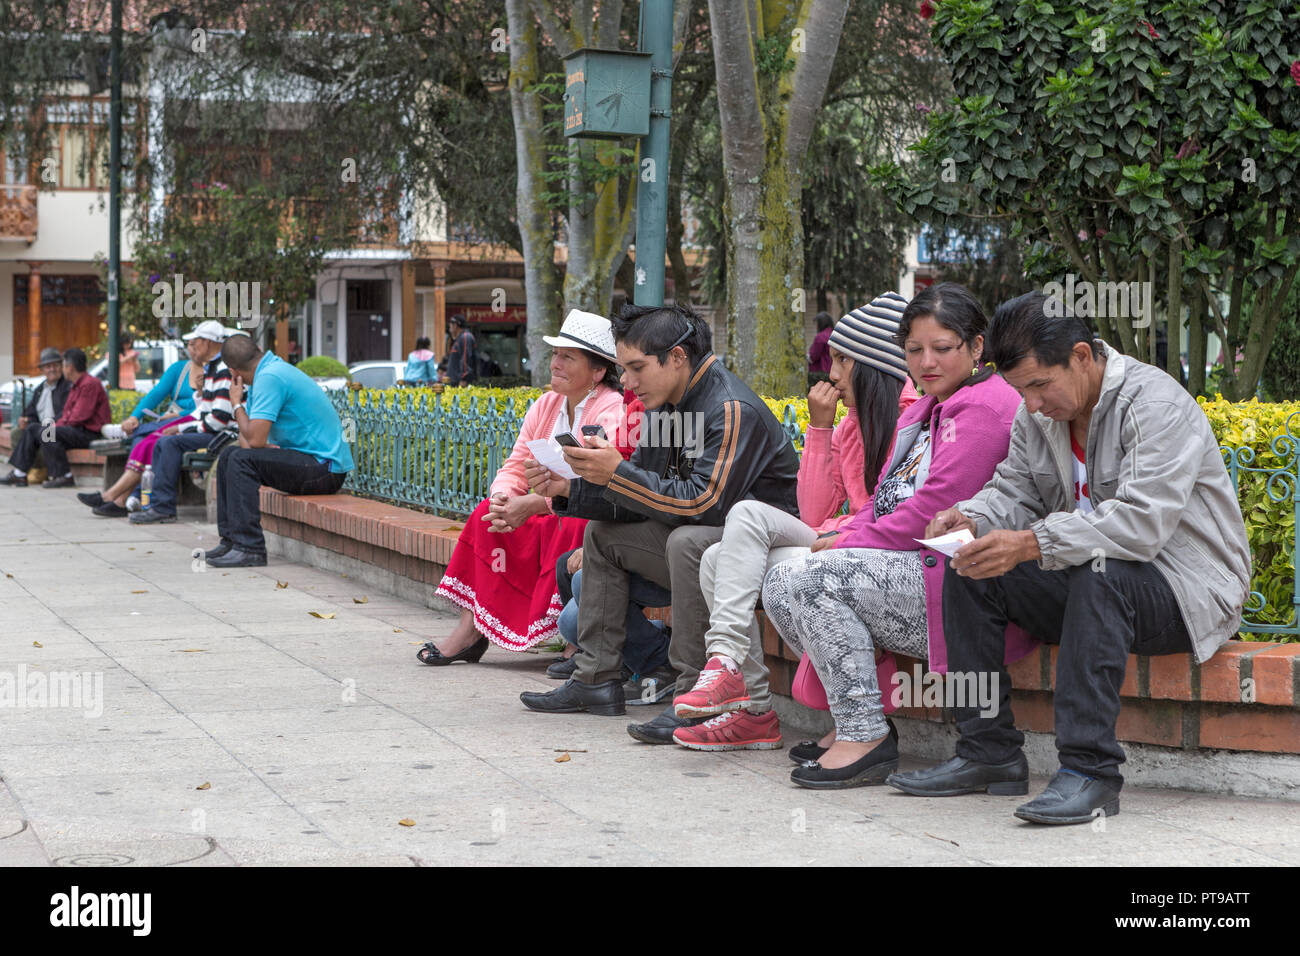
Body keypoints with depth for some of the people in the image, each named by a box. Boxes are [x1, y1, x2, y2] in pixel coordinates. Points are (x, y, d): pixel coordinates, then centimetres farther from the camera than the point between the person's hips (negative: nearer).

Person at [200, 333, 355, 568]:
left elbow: (255, 439, -23)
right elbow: (247, 438, 18)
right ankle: (231, 540, 9)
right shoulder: (270, 370, 15)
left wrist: (237, 404, -5)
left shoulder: (270, 377, -17)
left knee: (241, 460, -22)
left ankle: (249, 548, -21)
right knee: (228, 456, 11)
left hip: (324, 468, -10)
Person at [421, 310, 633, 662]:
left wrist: (531, 505, -33)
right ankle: (471, 627, -16)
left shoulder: (614, 411, -16)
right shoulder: (545, 405, 9)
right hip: (550, 515, 8)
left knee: (569, 525, -35)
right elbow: (516, 467, 6)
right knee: (491, 512, -11)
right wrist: (503, 497, -18)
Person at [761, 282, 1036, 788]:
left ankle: (865, 734, -19)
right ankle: (856, 719, 2)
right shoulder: (921, 412, 23)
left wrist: (848, 542, -10)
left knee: (813, 578, -22)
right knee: (781, 584, -2)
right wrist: (842, 536, 0)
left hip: (961, 586, -10)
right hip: (908, 568, 10)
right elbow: (886, 499, 21)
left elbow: (935, 507, -18)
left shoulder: (986, 408, -10)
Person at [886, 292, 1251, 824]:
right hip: (1088, 581, 8)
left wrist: (1032, 544, -39)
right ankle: (988, 754, -5)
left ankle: (1089, 770, -36)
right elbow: (1014, 492, 10)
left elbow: (1142, 523, -32)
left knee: (1098, 570, -37)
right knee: (970, 570, -6)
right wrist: (971, 518, -14)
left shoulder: (1156, 405, -21)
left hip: (1190, 588, -8)